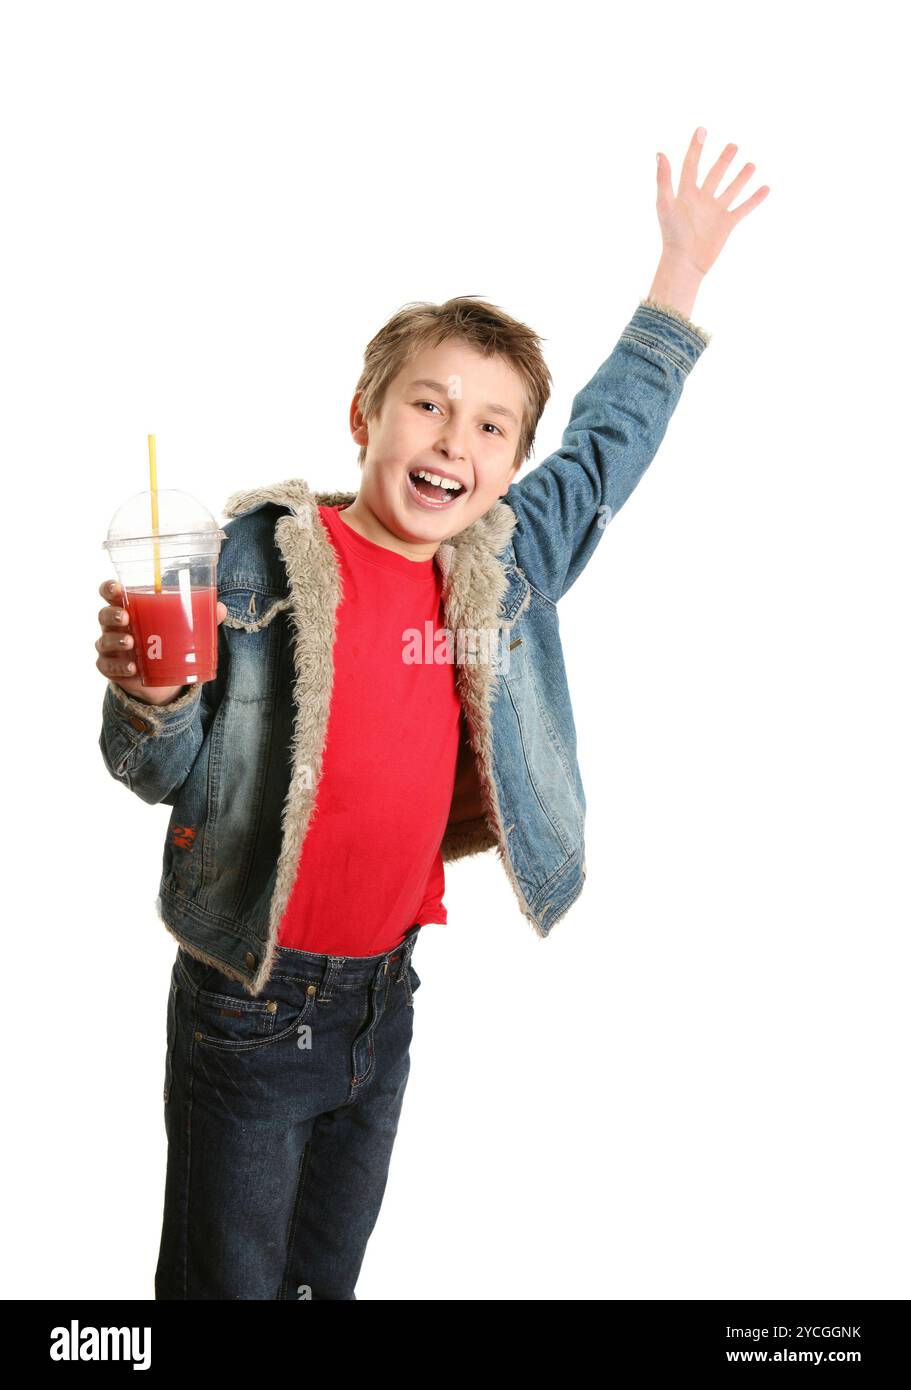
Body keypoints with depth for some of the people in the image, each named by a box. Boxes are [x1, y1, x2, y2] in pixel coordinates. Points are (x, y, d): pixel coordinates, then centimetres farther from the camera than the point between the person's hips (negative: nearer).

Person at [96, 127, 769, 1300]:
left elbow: (607, 443, 13)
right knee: (228, 1278, 12)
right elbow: (170, 774, -10)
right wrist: (145, 699, -32)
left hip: (383, 987, 5)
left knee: (329, 1271, 23)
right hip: (250, 998, -4)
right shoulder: (260, 556, -15)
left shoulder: (503, 571, -1)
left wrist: (681, 271, 16)